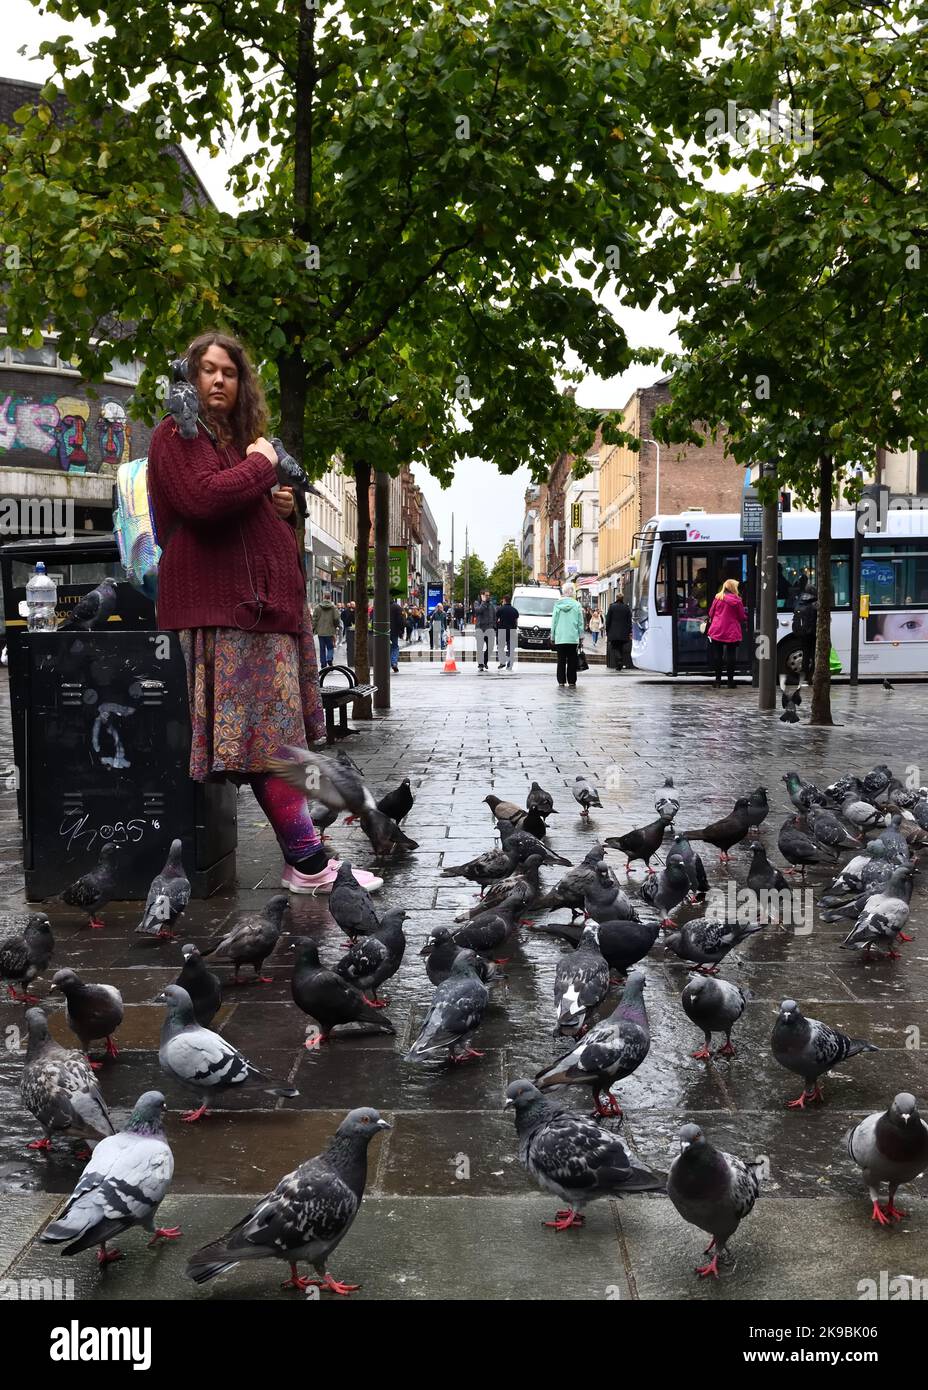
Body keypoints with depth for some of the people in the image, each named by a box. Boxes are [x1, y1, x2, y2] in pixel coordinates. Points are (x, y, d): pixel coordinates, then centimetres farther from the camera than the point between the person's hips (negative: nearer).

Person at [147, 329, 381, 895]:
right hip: (220, 607, -9)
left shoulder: (239, 439, 26)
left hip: (266, 603, 9)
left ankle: (306, 860, 9)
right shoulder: (177, 436, 0)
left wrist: (282, 507, 13)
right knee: (271, 739, -12)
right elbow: (204, 499, -20)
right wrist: (261, 465, -6)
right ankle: (309, 863, -11)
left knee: (281, 737, 6)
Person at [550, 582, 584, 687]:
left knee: (561, 660, 5)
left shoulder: (557, 604, 0)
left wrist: (552, 636, 12)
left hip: (560, 638, 1)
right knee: (572, 661, 4)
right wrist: (581, 636, 9)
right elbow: (580, 622, 1)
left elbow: (553, 621, 5)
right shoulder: (577, 605, -3)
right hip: (573, 638, -1)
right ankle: (571, 681, 4)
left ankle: (561, 681, 4)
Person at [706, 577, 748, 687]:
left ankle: (718, 680, 10)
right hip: (732, 633, -2)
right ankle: (730, 680, 5)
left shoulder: (717, 598, 0)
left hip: (717, 632, 2)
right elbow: (742, 617, 0)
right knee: (730, 656, 3)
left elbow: (711, 613, 6)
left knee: (717, 656, 8)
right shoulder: (737, 600, -7)